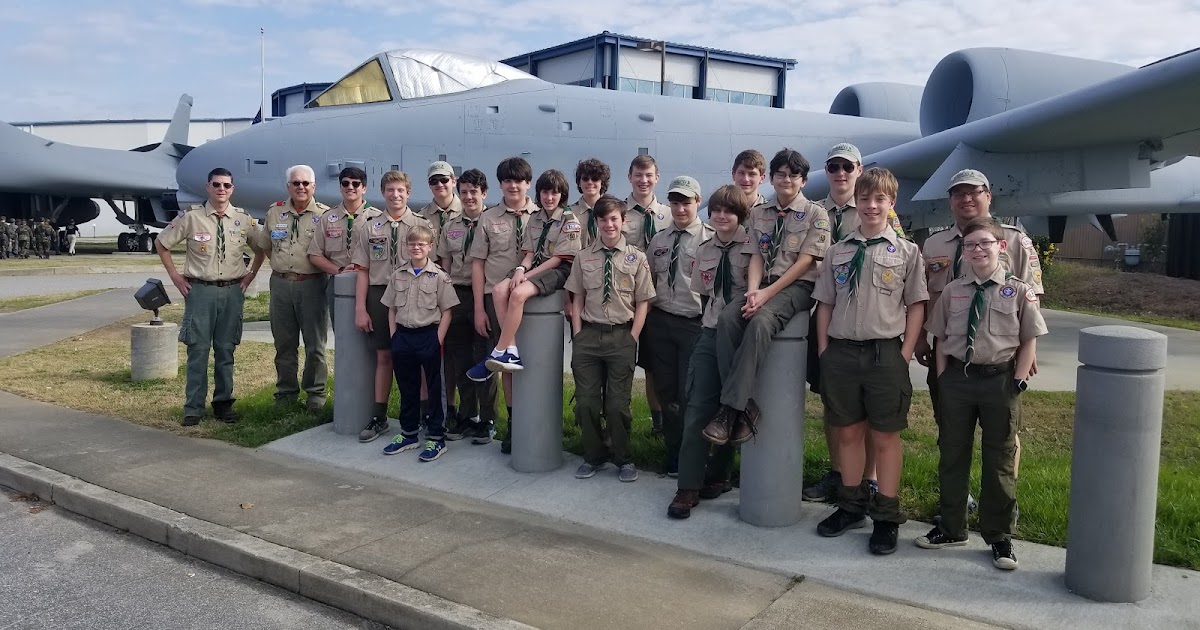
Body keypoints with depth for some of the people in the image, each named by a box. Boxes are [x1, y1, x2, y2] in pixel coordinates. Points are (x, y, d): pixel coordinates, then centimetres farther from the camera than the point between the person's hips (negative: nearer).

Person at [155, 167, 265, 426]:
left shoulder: (244, 219, 3)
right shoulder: (191, 217, -3)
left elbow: (261, 247, 18)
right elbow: (161, 243, 7)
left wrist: (250, 275, 9)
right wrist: (175, 276, 3)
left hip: (232, 291, 2)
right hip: (200, 290, -2)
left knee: (226, 350, 9)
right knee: (198, 349, 0)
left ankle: (223, 404, 19)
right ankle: (193, 408, 8)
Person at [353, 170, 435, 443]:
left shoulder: (423, 226, 0)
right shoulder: (369, 228, 6)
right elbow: (363, 270, 5)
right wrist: (360, 308, 0)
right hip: (379, 294, 2)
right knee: (383, 356, 9)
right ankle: (378, 417, 18)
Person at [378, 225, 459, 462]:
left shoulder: (438, 276, -5)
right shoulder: (398, 275, 7)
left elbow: (446, 312, -5)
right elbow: (391, 309, 12)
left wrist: (438, 341, -10)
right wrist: (394, 336, 4)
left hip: (428, 335, -4)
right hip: (403, 335, 4)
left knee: (434, 388, 3)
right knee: (407, 388, 13)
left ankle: (437, 437, 11)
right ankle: (409, 433, 26)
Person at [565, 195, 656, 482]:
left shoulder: (636, 258, 1)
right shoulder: (583, 258, 7)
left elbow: (642, 303, 1)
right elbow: (577, 300, 9)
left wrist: (632, 339, -5)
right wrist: (578, 335, 0)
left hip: (622, 335, -2)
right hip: (588, 334, 2)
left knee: (618, 404, 1)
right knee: (586, 401, 6)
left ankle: (623, 459, 22)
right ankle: (594, 456, 26)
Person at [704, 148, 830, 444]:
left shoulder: (816, 214, 2)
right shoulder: (758, 214, 16)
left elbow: (804, 262, -6)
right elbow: (756, 257, 8)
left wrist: (767, 293, -16)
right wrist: (753, 292, -12)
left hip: (797, 287, -4)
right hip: (762, 287, 5)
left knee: (760, 322, -34)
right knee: (727, 318, -26)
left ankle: (732, 407, -32)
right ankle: (744, 405, -24)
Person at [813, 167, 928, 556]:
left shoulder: (906, 252, 1)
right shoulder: (839, 252, 8)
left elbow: (916, 305, 1)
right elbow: (825, 304, 10)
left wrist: (906, 353, -6)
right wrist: (823, 350, 4)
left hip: (885, 352, -3)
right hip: (841, 350, 3)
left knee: (885, 436, 5)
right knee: (848, 432, 12)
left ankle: (887, 516, 17)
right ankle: (851, 506, 27)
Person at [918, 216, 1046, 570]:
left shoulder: (1019, 291, -5)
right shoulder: (952, 291, 3)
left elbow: (1029, 341, -1)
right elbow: (941, 338, 7)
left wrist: (1018, 382, -7)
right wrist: (943, 378, 1)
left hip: (1001, 379, -2)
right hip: (957, 377, 3)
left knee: (1000, 460, 8)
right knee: (952, 455, 11)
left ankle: (999, 536, 23)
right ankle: (951, 528, 27)